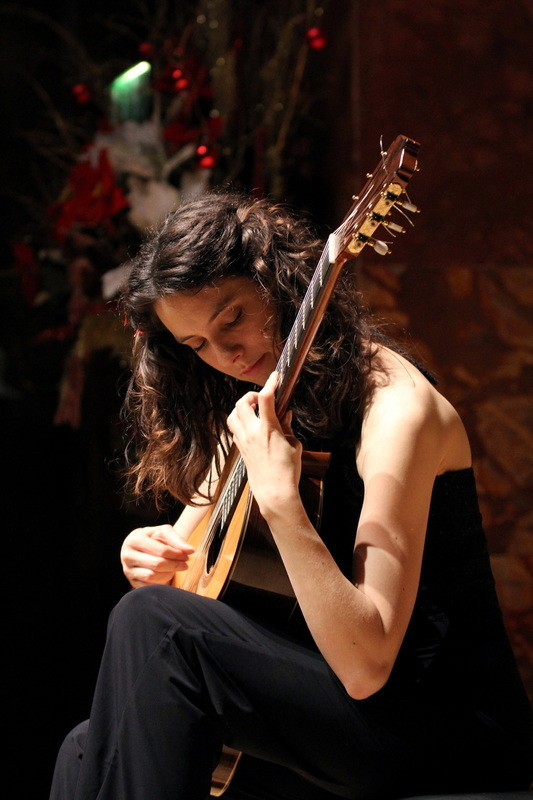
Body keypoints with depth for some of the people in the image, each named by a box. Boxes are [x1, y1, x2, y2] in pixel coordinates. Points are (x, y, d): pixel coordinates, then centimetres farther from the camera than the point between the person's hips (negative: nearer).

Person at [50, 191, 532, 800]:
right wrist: (155, 556, -6)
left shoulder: (394, 407, -18)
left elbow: (366, 667, -25)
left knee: (153, 621, -22)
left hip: (449, 739, -8)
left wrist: (279, 500, -31)